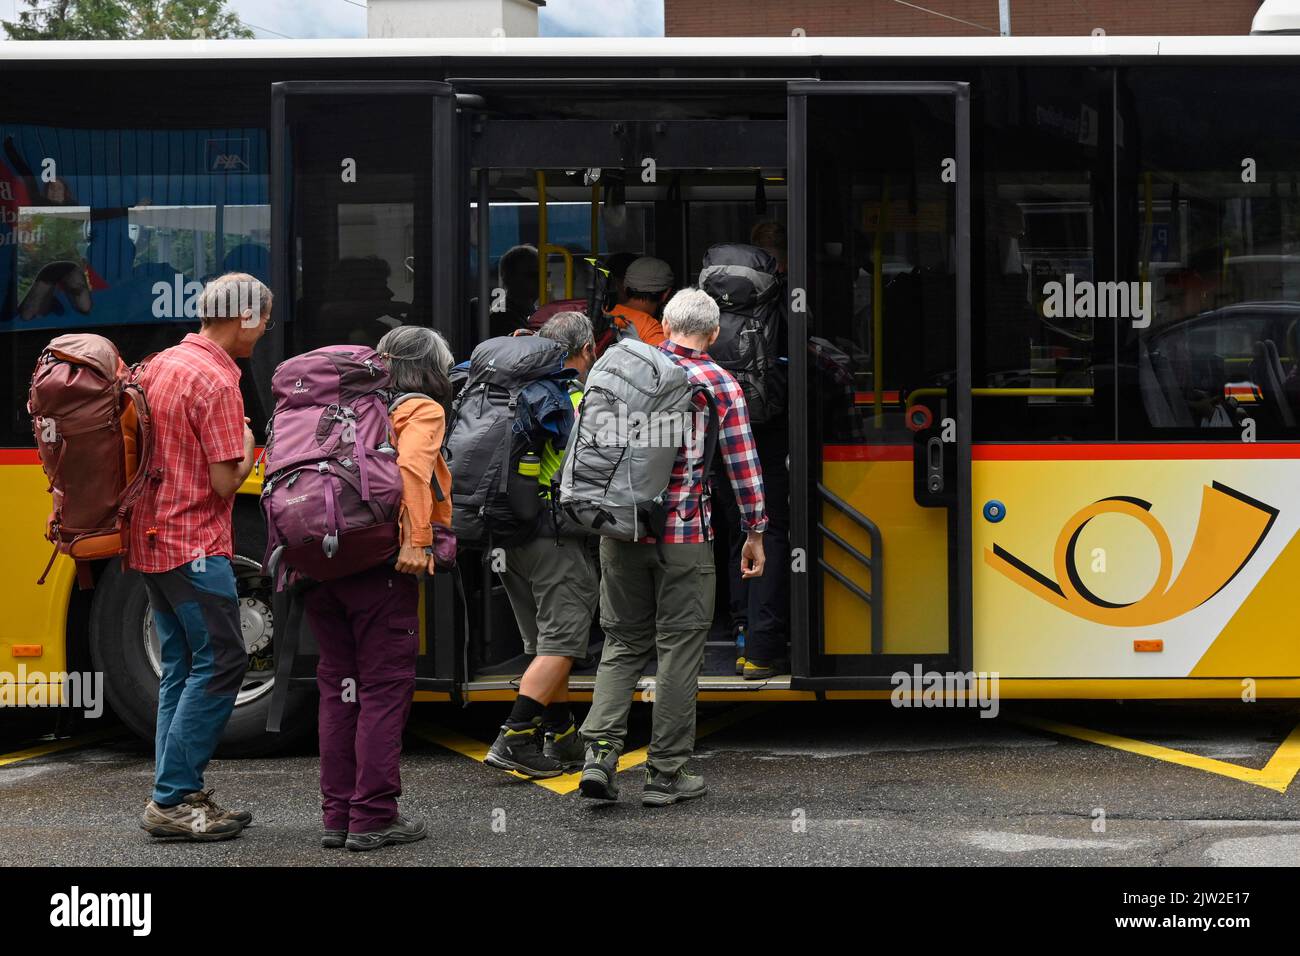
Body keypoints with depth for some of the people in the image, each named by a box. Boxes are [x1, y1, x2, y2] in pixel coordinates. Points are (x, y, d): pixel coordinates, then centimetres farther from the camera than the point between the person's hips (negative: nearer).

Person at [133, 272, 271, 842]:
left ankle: (177, 799, 12)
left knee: (182, 668, 11)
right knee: (220, 661, -8)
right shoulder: (216, 382, -16)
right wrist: (249, 450, 2)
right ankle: (173, 799, -10)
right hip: (193, 545, -10)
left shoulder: (161, 364, 12)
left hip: (151, 538, 10)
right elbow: (226, 481, -17)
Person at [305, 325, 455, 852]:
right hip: (379, 566, -7)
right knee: (385, 688, 0)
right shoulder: (422, 410, 0)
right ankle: (373, 817, 0)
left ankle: (337, 815, 16)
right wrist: (417, 540, -21)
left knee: (338, 688, 12)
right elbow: (411, 467, -19)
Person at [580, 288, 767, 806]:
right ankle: (666, 773, 8)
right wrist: (755, 534, 6)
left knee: (623, 643, 13)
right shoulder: (722, 385, -2)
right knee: (679, 648, 5)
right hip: (685, 534, -3)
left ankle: (599, 752, -2)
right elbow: (743, 465, -2)